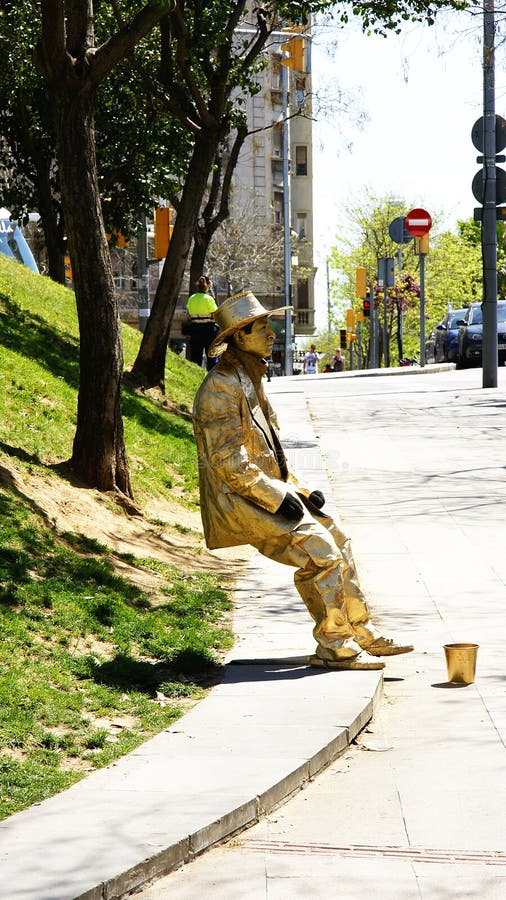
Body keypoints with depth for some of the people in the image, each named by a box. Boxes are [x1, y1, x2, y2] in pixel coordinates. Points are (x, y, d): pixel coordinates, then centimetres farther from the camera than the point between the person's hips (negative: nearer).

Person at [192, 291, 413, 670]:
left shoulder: (250, 379, 15)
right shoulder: (220, 389, -18)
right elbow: (230, 464, -23)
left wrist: (298, 489, 10)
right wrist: (279, 499, -20)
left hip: (271, 490, 10)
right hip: (240, 500, -10)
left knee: (337, 540, 11)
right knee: (320, 552, -19)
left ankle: (361, 634, 18)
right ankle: (334, 647, -10)